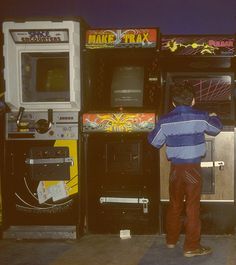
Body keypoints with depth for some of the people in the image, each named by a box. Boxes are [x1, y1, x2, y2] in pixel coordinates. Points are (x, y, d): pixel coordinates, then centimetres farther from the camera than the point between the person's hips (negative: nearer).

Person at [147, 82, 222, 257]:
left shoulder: (165, 121, -5)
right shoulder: (201, 117, -8)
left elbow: (154, 141, 6)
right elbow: (216, 129, 12)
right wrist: (214, 117, 34)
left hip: (175, 168, 3)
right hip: (193, 168, -3)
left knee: (174, 204, 17)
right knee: (192, 207, 4)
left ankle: (171, 239, 30)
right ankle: (192, 247, 8)